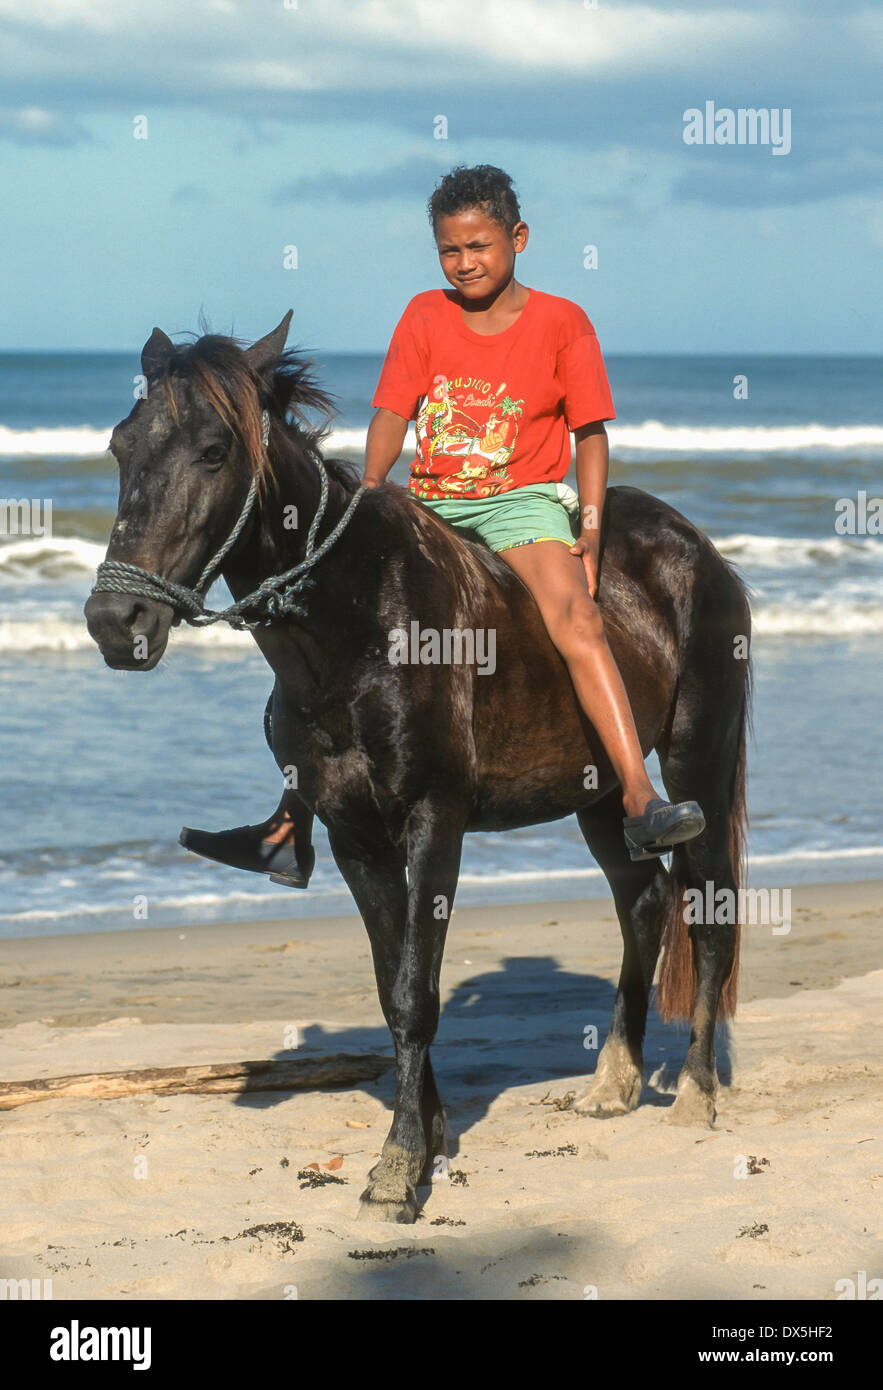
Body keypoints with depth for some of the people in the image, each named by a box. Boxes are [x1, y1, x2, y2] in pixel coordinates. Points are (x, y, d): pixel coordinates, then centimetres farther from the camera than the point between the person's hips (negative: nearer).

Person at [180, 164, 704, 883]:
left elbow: (590, 432, -1)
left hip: (520, 499, -4)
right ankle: (286, 830, 7)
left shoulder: (561, 322, 0)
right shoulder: (425, 316, 9)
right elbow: (392, 414, 4)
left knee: (575, 616, -30)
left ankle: (642, 804, -39)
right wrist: (366, 496, -13)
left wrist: (591, 526, -13)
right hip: (428, 502, 4)